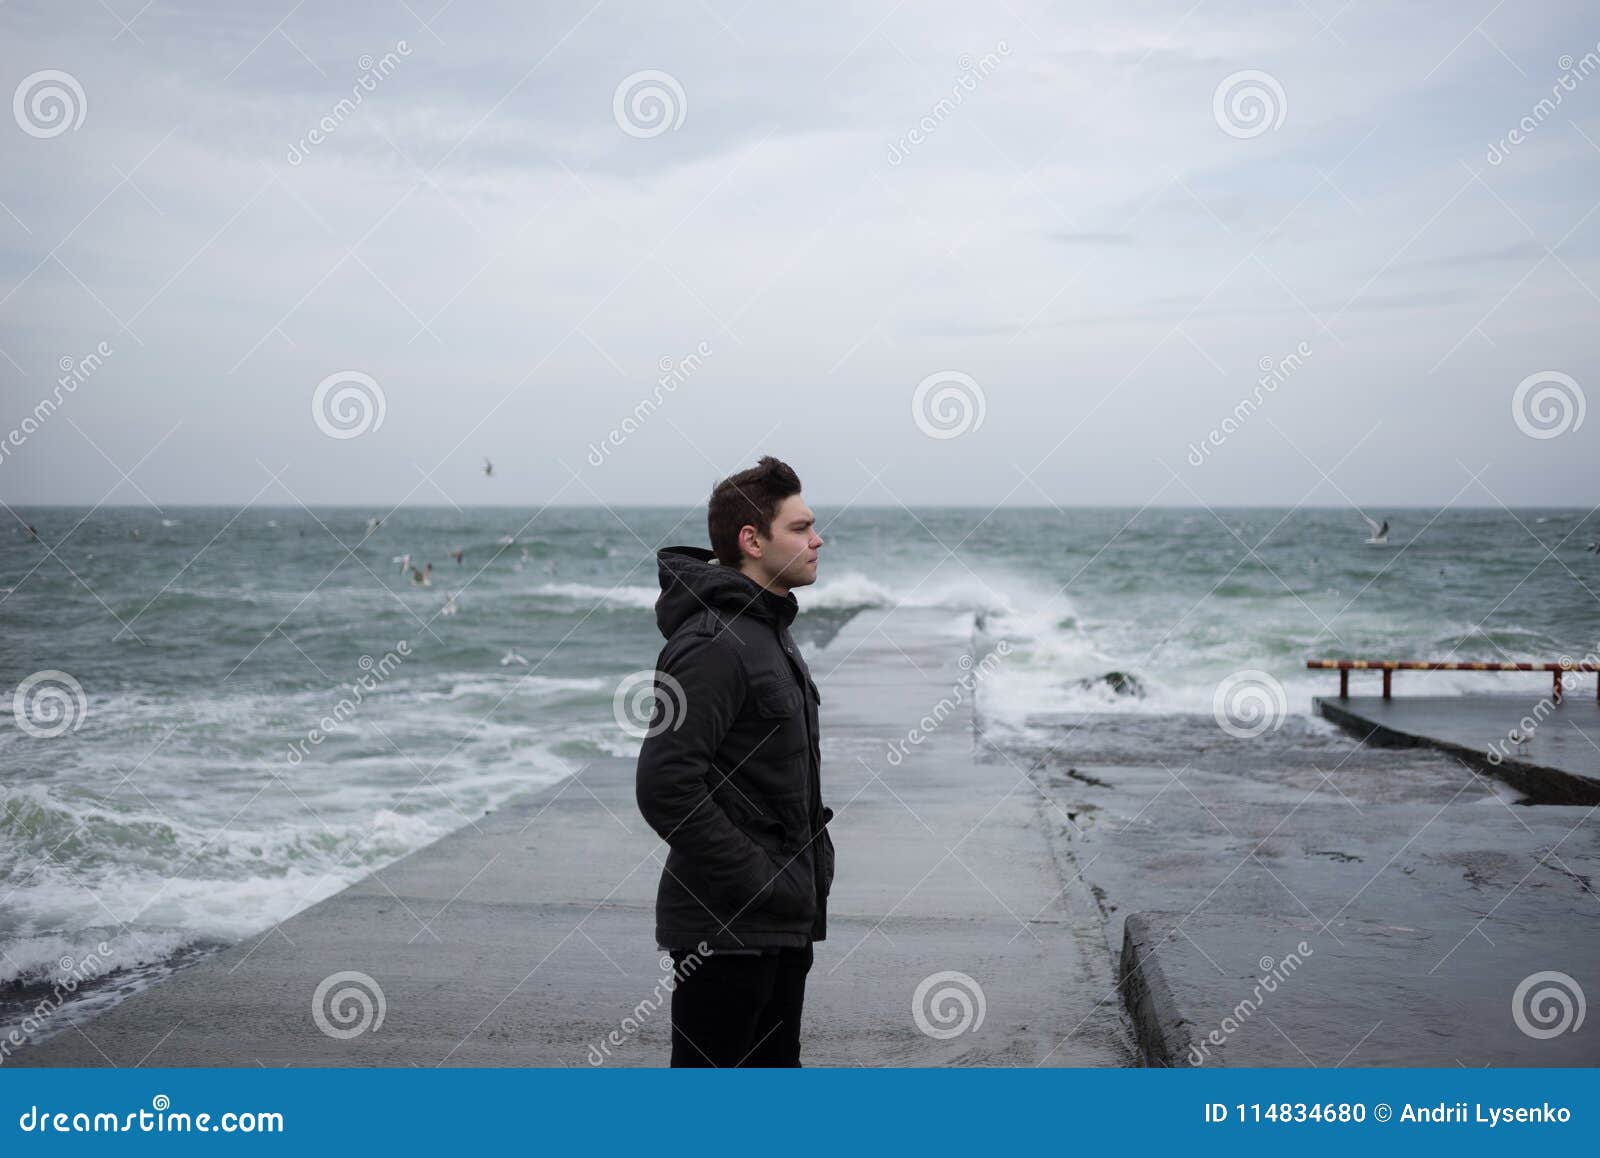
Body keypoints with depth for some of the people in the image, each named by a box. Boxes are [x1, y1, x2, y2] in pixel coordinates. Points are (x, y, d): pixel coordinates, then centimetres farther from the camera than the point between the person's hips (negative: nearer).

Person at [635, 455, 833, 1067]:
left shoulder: (769, 631, 14)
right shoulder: (714, 643, -20)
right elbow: (665, 788, -27)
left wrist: (809, 873, 13)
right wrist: (764, 886, -22)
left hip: (781, 924, 10)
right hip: (725, 930, -10)